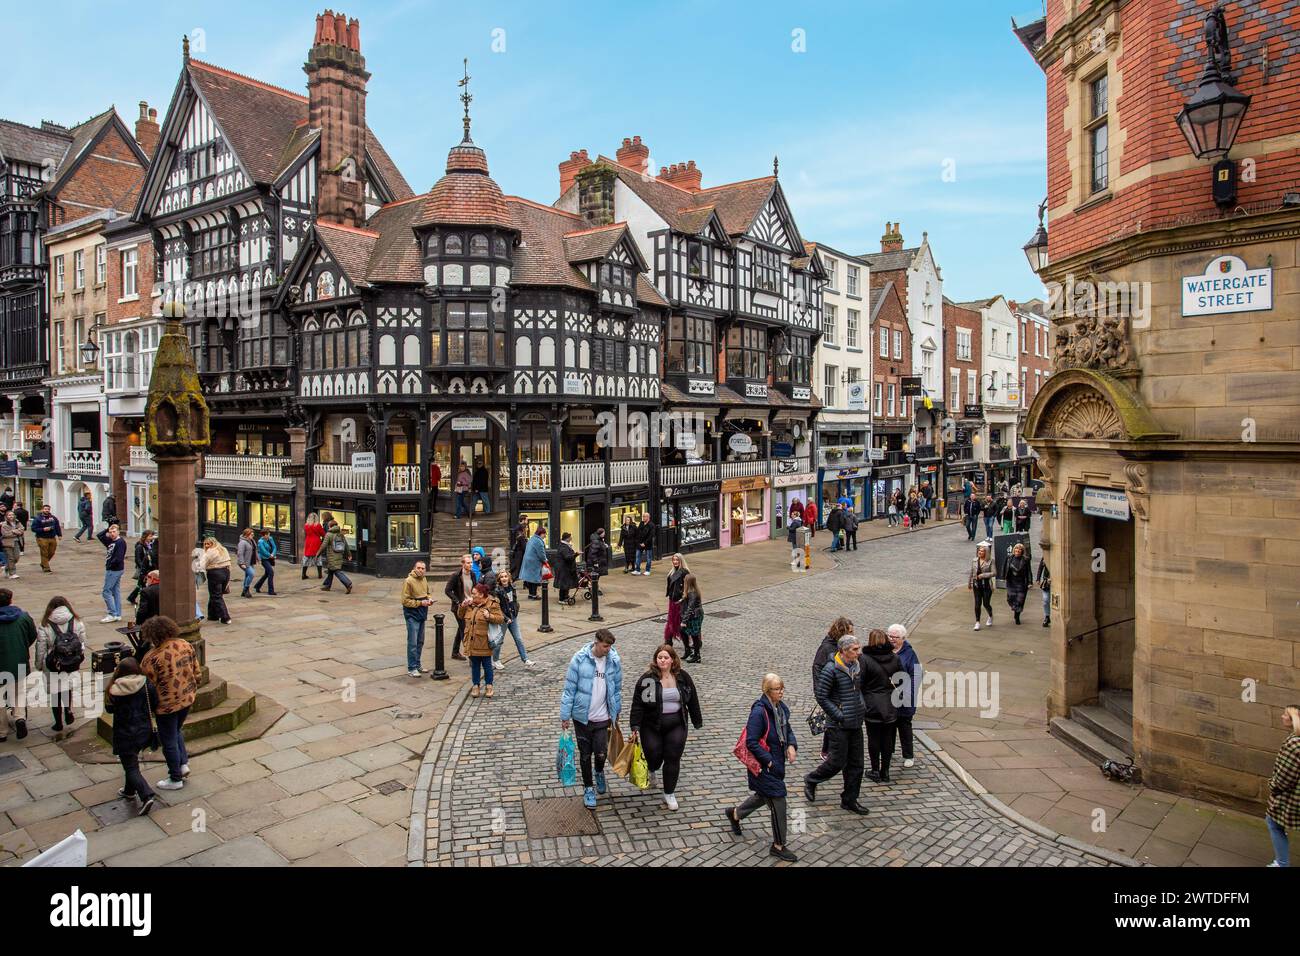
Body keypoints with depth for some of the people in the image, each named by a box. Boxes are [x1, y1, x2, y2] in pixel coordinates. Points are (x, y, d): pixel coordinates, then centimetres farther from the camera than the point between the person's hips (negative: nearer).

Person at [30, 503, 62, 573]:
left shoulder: (53, 518, 10)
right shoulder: (37, 518, -4)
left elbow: (57, 526, 16)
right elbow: (33, 528, -7)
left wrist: (59, 535, 10)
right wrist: (43, 529, -18)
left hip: (52, 538, 5)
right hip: (42, 539, -5)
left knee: (51, 553, 9)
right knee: (44, 554, -2)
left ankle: (43, 564, 33)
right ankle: (46, 568, 4)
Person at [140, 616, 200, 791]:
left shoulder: (152, 658, -23)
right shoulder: (186, 645, -7)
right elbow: (197, 673, 2)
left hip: (167, 704, -6)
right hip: (187, 699, 6)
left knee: (169, 741, 11)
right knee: (177, 731, 30)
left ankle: (175, 779, 24)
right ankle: (183, 763, 27)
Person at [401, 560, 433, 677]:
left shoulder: (424, 579, 8)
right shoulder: (408, 581, -15)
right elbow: (405, 601, -16)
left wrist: (428, 599, 2)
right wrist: (420, 603, -19)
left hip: (422, 614, 8)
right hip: (412, 615, -8)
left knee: (420, 642, 15)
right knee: (413, 642, -5)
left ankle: (417, 665, 26)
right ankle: (411, 669, 1)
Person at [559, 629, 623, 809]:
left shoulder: (614, 661, -6)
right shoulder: (579, 659, -15)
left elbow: (617, 689, 7)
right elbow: (569, 689, -9)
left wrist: (616, 713, 14)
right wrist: (565, 715, -7)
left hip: (603, 718, 1)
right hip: (582, 717, -1)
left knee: (601, 753, -2)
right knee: (585, 754, 11)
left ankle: (599, 772, 33)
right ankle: (588, 787, 32)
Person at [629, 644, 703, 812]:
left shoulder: (683, 677, -2)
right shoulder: (647, 679, -12)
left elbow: (692, 700, 7)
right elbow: (637, 705, -11)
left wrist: (697, 721, 11)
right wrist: (635, 727, -16)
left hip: (676, 726, 2)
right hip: (652, 726, -2)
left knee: (673, 759, 3)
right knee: (654, 757, 5)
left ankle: (669, 794, 22)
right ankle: (651, 772, 43)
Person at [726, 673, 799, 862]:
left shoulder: (781, 707, 1)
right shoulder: (759, 711, -24)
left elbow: (787, 728, 17)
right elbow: (751, 742, -24)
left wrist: (792, 745, -2)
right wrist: (769, 762, -20)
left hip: (777, 762, 9)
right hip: (763, 766, -9)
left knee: (764, 796, 24)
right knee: (778, 801, -1)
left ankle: (735, 813, 48)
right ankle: (778, 846, 17)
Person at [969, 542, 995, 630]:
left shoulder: (990, 561, -6)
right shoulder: (974, 561, 5)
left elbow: (993, 573, -12)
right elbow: (971, 573, 11)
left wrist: (982, 575, -18)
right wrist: (969, 584, 14)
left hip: (987, 585, -3)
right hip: (977, 585, 3)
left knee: (986, 604, 3)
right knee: (977, 604, -1)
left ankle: (990, 616, 34)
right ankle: (977, 622, 6)